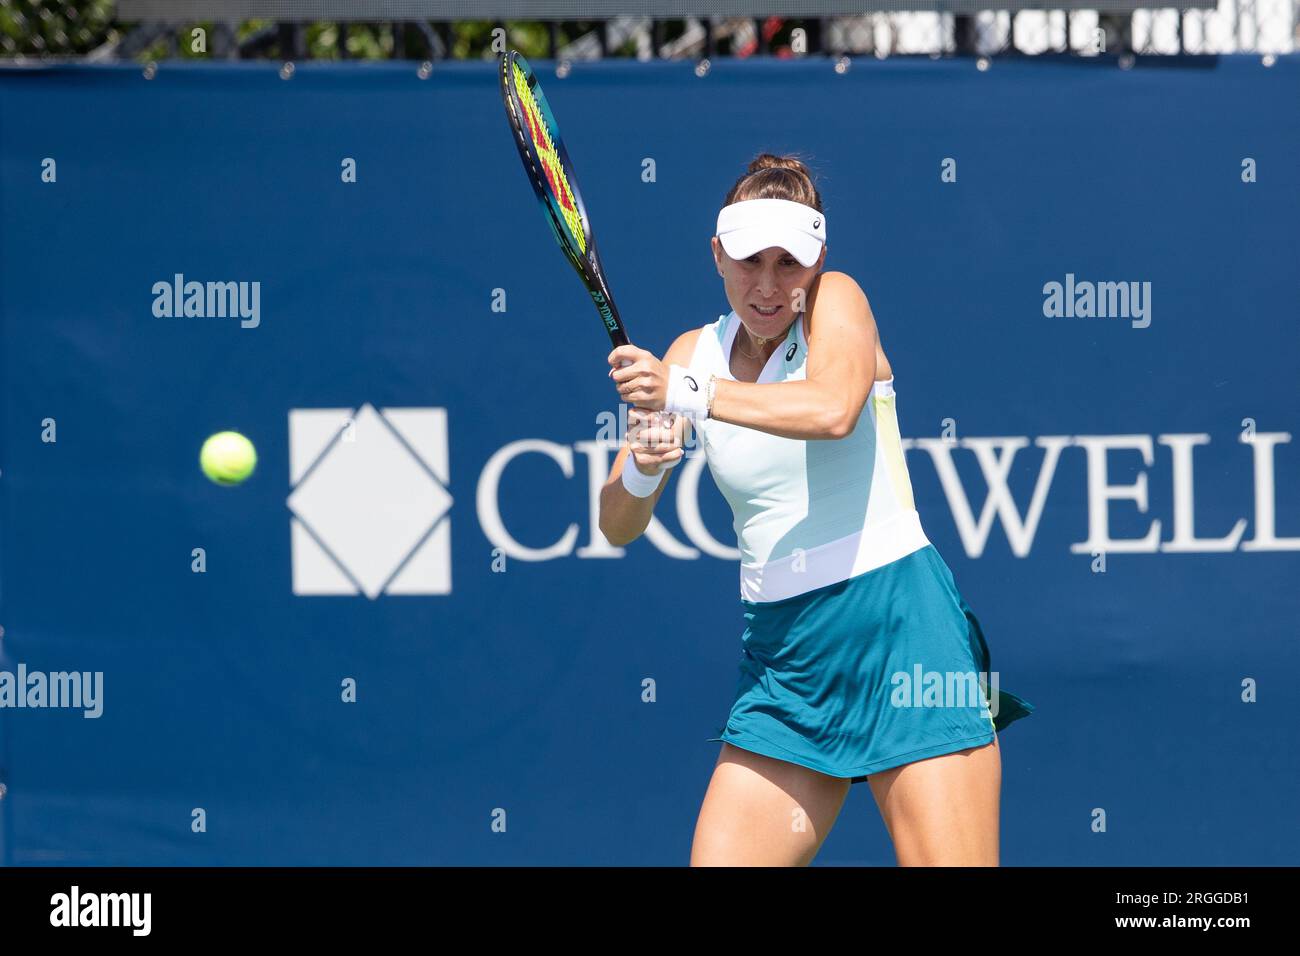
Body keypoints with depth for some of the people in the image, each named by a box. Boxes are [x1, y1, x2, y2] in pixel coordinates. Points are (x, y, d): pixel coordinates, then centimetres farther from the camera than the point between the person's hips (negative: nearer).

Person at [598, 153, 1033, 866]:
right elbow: (617, 525, 8)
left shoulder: (836, 300, -2)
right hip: (780, 651, 5)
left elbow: (833, 410, -25)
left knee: (947, 861, -12)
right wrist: (642, 468, -14)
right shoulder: (695, 353, 10)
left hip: (897, 623, -5)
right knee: (716, 863, -5)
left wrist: (686, 393, -24)